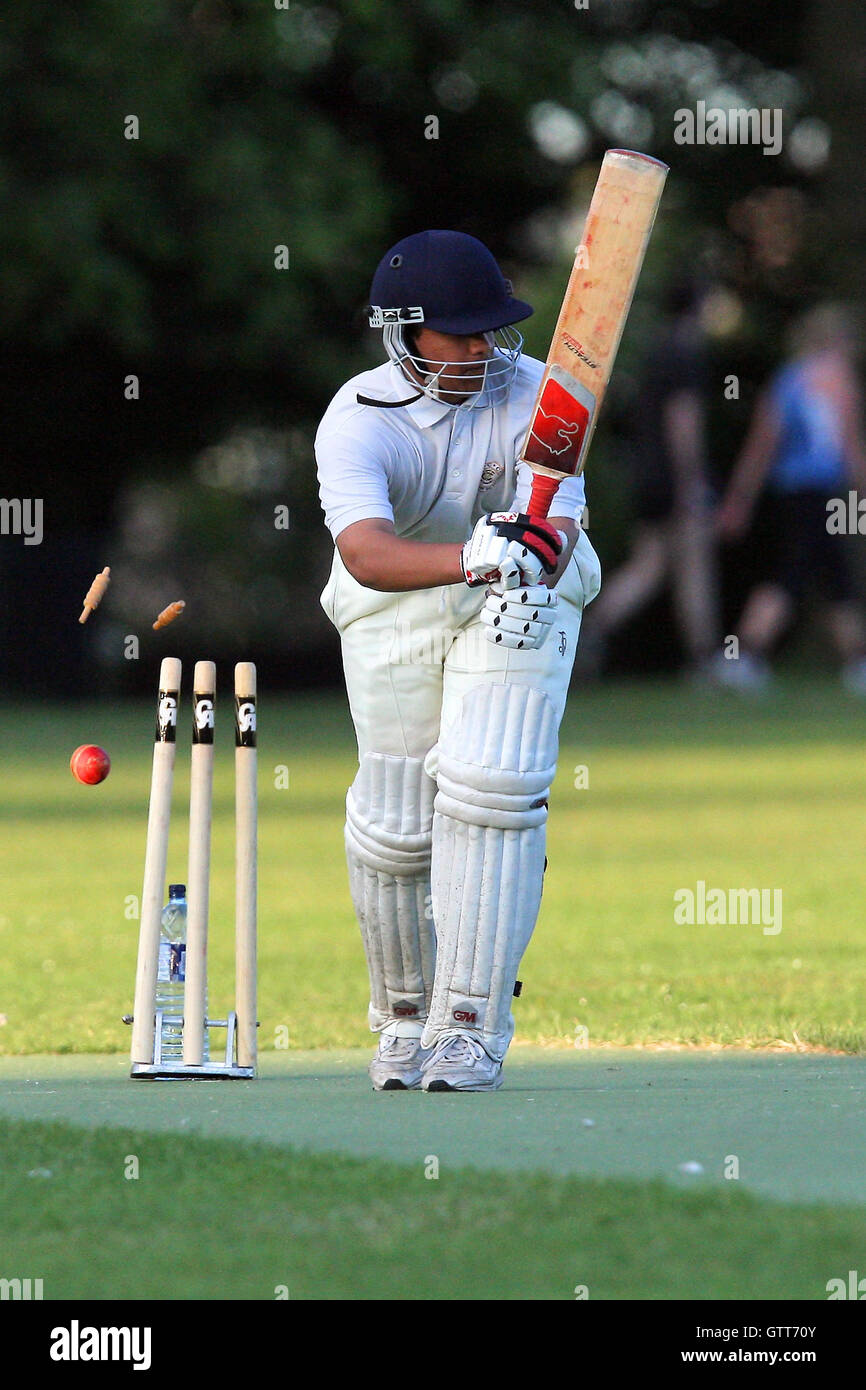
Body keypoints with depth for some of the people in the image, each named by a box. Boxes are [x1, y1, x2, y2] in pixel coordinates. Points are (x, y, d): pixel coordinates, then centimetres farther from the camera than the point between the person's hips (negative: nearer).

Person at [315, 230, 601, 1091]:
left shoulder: (531, 396, -20)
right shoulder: (357, 422, -24)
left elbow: (559, 525, -31)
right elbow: (364, 552, -42)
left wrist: (533, 560, -55)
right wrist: (470, 557, -59)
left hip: (521, 598, 0)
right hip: (397, 607, 0)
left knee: (489, 786, -18)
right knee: (396, 820, 0)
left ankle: (471, 1024, -13)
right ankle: (404, 1013, 26)